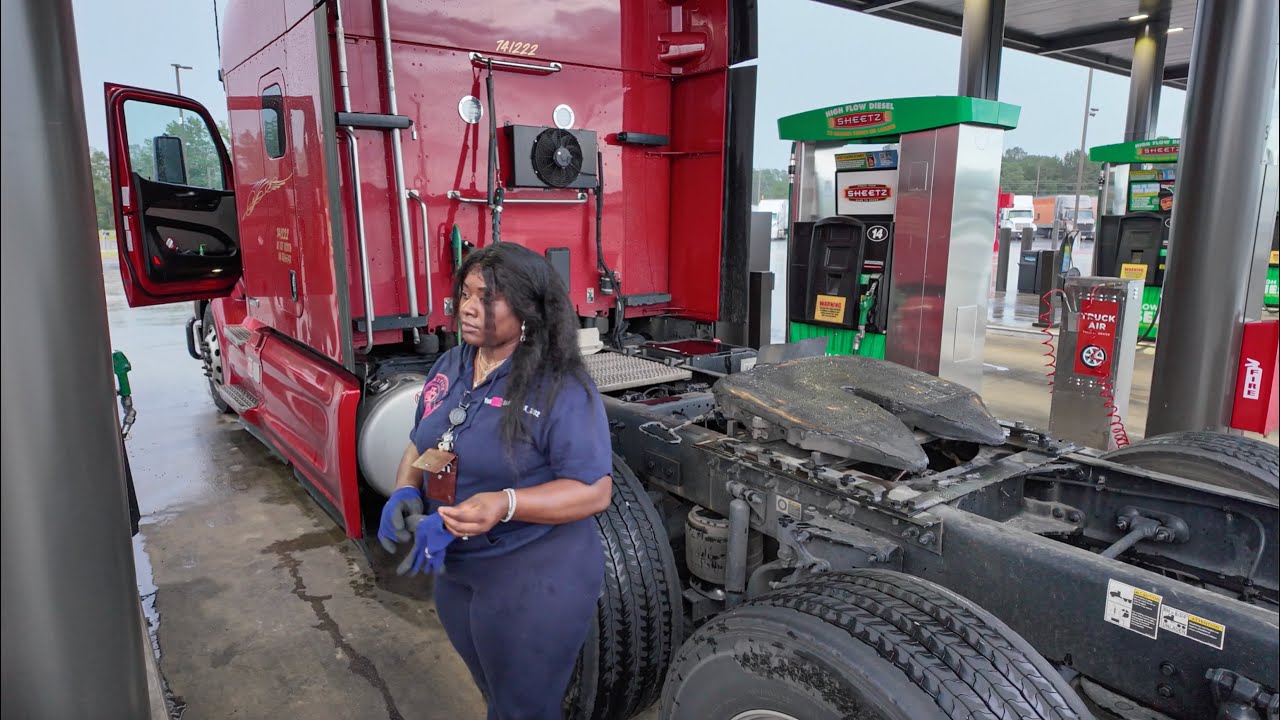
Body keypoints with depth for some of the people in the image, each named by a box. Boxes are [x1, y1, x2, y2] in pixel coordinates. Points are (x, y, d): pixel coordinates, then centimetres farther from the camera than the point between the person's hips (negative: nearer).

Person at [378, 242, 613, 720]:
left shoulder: (562, 388, -22)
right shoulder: (449, 368, 1)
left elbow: (595, 491, -23)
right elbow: (420, 446, 13)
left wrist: (506, 504, -35)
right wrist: (405, 493, -7)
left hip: (536, 581, -7)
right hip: (456, 572, 7)